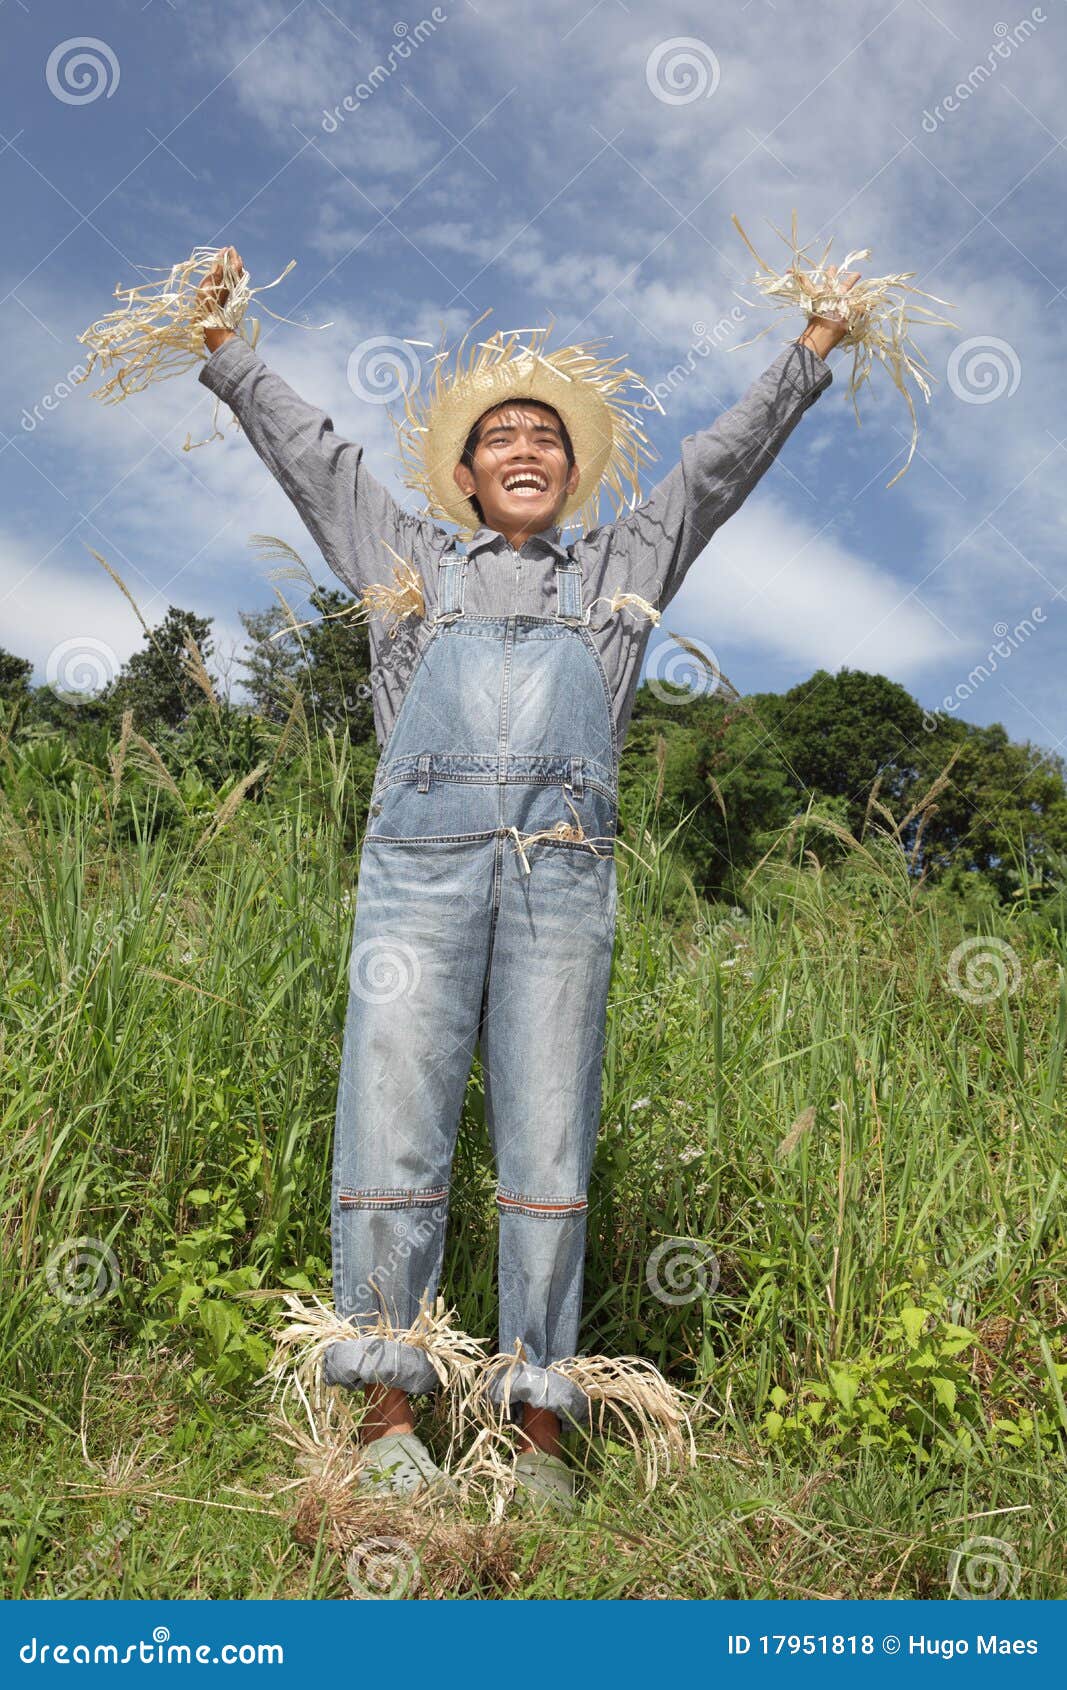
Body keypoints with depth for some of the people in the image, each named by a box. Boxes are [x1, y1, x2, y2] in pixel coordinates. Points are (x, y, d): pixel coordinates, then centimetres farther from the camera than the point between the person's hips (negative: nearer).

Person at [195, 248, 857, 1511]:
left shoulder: (620, 567, 29)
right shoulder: (411, 558, 27)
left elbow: (720, 461, 32)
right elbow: (308, 450, 31)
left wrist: (812, 349, 35)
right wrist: (222, 348, 34)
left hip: (564, 869, 0)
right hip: (422, 853, 0)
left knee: (548, 1142, -3)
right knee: (392, 1123, -7)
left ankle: (538, 1423, 4)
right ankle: (386, 1407, 3)